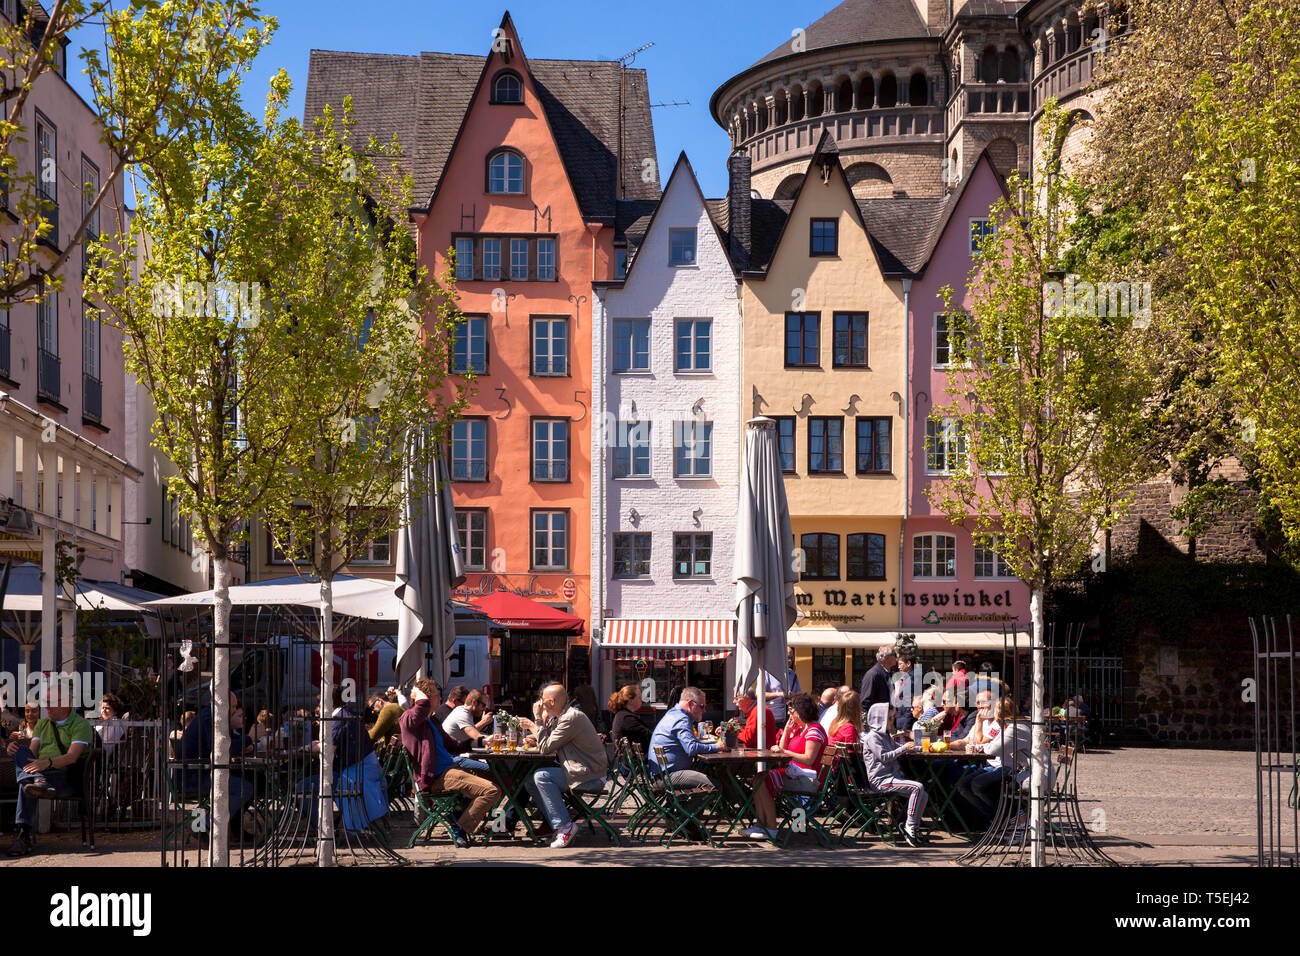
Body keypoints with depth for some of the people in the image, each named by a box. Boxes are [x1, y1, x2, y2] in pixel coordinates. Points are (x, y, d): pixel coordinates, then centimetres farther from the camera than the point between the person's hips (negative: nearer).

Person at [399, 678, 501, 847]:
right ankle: (460, 829, -11)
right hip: (438, 777, -11)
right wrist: (418, 693, -9)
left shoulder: (431, 721, 25)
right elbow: (423, 704, -30)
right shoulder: (410, 718, -6)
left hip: (449, 771, 11)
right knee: (492, 791, -21)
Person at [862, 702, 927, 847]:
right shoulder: (872, 737, -8)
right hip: (881, 779, -10)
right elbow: (884, 757, -17)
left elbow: (894, 748, 37)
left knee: (923, 795, -3)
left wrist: (905, 745, 16)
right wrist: (904, 748, -15)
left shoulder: (885, 735, 22)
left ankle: (914, 828, 3)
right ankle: (910, 826, -21)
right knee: (917, 787, -25)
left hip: (892, 777, 10)